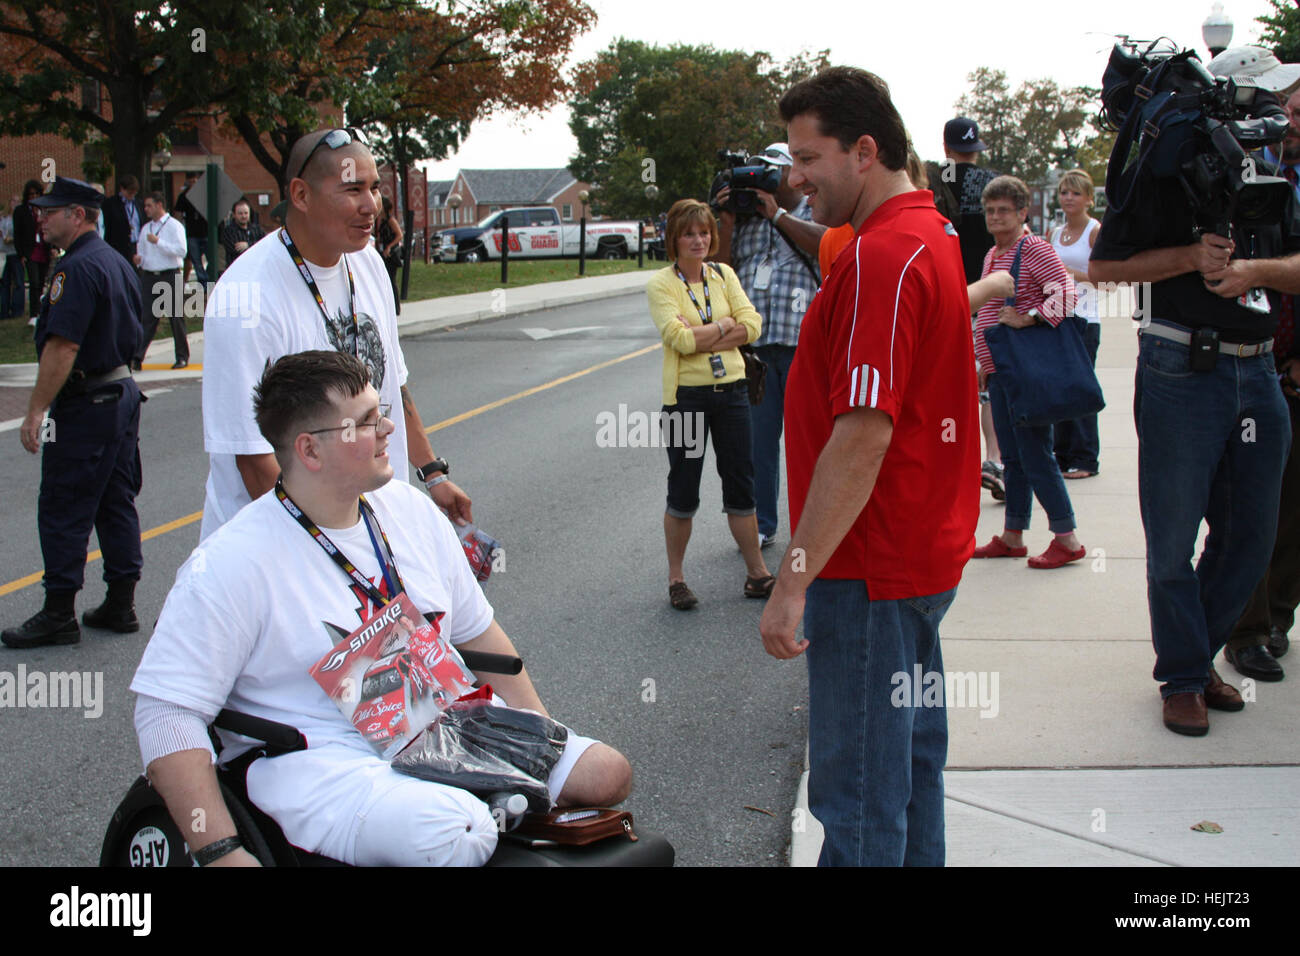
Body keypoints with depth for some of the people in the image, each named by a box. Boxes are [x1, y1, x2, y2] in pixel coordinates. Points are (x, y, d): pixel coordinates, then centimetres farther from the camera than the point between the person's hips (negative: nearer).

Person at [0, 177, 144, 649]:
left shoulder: (77, 268, -18)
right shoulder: (118, 263, 12)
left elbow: (62, 348, -23)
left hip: (84, 406, -10)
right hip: (123, 393, 10)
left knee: (62, 510, -2)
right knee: (116, 504, 12)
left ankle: (59, 613, 4)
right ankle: (120, 605, 17)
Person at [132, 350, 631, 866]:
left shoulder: (411, 509, 8)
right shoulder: (229, 565, -13)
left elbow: (477, 630, 18)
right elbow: (167, 712, -16)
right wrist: (222, 853, -24)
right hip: (320, 759, -7)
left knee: (607, 773, -8)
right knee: (460, 836, -35)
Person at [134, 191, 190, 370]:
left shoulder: (174, 226, -4)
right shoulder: (146, 228, 16)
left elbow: (181, 250, -15)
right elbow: (141, 249, 24)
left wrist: (158, 242, -19)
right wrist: (139, 259, 1)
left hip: (170, 276, -5)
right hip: (149, 276, 5)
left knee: (176, 318, 2)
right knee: (147, 317, -2)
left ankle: (182, 357, 11)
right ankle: (137, 356, -8)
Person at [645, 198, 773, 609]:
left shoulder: (724, 274, 6)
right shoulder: (661, 283, -6)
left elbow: (752, 325, -5)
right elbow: (679, 338, -19)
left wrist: (700, 336, -15)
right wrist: (725, 325, -9)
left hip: (732, 389, 4)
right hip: (687, 394, -4)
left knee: (741, 484, 10)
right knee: (683, 491, 4)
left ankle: (757, 574, 19)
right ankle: (676, 580, 17)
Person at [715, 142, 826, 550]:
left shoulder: (816, 211, 7)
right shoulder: (746, 217, 18)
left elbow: (828, 244, -15)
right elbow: (723, 268, 11)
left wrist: (776, 213, -10)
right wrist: (726, 219, 0)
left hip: (802, 342, -4)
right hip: (752, 343, 4)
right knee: (756, 437, 6)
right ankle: (761, 524, 15)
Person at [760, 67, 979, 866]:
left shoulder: (882, 258, -21)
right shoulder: (933, 236, 13)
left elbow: (863, 437, -27)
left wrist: (795, 577, -25)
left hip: (872, 567, -11)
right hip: (923, 553, 11)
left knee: (857, 795, -2)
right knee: (912, 762, 20)